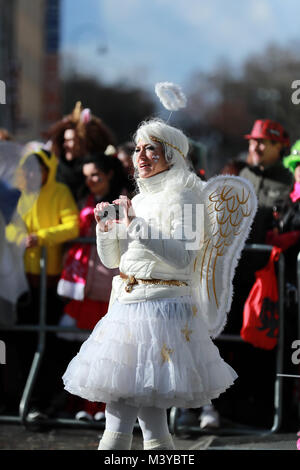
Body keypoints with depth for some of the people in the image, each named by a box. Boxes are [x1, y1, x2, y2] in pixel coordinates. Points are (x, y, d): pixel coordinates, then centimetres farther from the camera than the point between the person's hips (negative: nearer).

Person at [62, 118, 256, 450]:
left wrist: (136, 226, -23)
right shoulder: (139, 201, 17)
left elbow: (182, 257, -20)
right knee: (151, 421, 7)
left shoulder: (182, 198, -6)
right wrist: (105, 228, 1)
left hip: (160, 307, -8)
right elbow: (111, 260, 20)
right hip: (127, 307, 8)